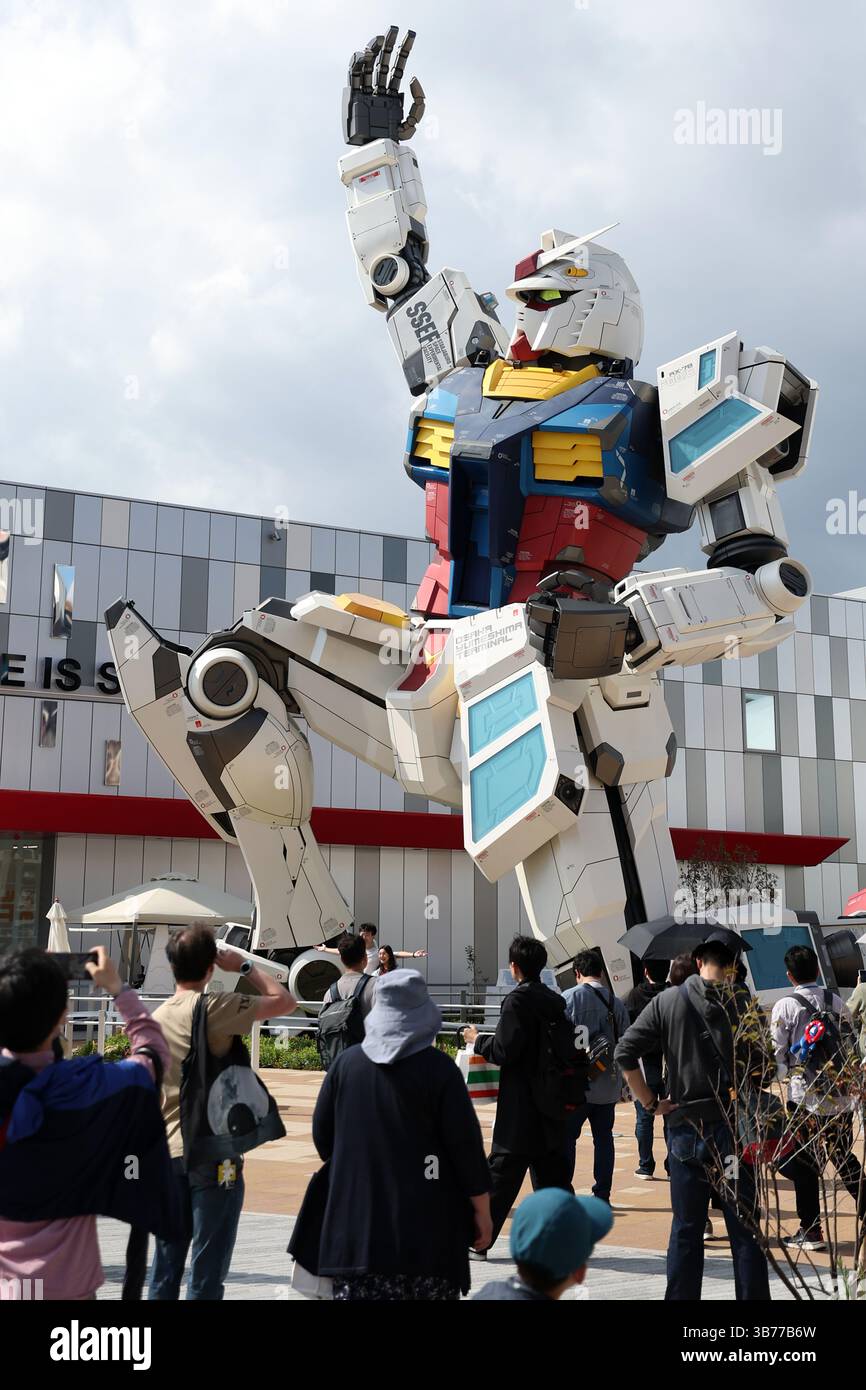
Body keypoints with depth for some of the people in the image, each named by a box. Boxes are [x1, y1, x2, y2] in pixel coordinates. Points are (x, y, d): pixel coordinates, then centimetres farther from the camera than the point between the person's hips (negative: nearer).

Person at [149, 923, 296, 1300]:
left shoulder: (156, 1018, 7)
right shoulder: (213, 1007, -14)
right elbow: (284, 1001, -13)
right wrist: (245, 965, -1)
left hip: (169, 1152, 7)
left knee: (165, 1265, 13)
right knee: (208, 1269, 1)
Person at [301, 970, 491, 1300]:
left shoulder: (346, 1062, 1)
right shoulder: (438, 1067, -9)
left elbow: (321, 1135, 9)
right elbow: (465, 1142, -8)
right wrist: (482, 1210, 2)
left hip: (355, 1221, 3)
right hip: (428, 1226, -3)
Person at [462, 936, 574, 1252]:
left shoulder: (517, 1001, -14)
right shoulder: (555, 1001, 7)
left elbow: (504, 1051, -17)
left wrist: (477, 1040, 0)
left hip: (520, 1108, -7)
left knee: (501, 1177, 0)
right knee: (553, 1176, 12)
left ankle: (479, 1240, 7)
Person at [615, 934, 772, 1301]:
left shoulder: (667, 1001, 0)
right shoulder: (744, 1005, -6)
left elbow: (625, 1053, -5)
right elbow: (761, 1065, -13)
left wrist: (650, 1103, 1)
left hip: (684, 1129, 2)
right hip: (734, 1129, -2)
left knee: (686, 1229, 12)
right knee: (744, 1230, 8)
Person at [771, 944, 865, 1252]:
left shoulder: (785, 1006, -9)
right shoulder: (836, 1001, 5)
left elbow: (777, 1052, -8)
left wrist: (783, 1075, 10)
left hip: (806, 1096, -4)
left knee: (805, 1163, 5)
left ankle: (811, 1231, 9)